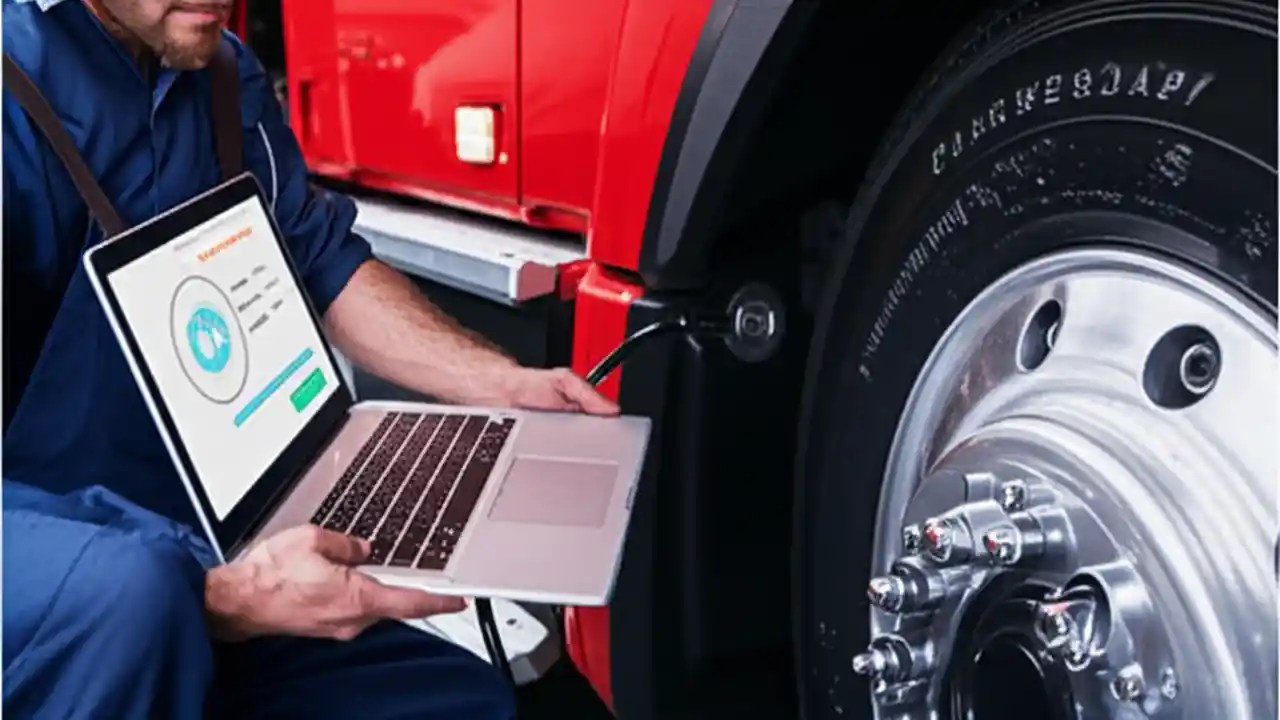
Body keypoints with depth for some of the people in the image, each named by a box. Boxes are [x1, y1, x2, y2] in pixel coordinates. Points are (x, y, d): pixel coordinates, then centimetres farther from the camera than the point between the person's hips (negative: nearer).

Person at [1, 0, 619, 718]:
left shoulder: (223, 74, 4)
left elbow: (325, 264, 13)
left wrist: (508, 385, 5)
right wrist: (219, 598, -39)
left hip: (182, 538, 7)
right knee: (134, 589, -40)